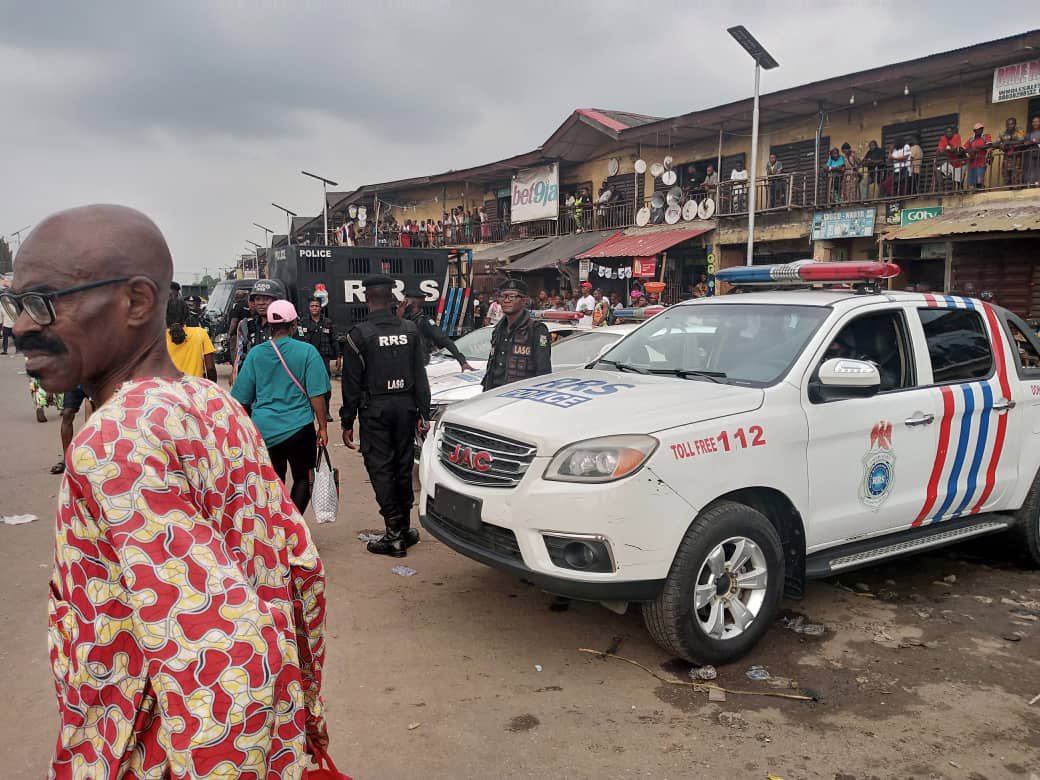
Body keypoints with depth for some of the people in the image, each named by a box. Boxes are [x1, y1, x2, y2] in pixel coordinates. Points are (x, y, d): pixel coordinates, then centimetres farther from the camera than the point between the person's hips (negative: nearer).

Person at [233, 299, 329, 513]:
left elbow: (242, 399, 6)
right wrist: (322, 427, 0)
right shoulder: (306, 351, -7)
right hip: (298, 428, -3)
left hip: (263, 429, 3)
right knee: (302, 479, 14)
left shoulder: (255, 353, 1)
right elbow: (316, 395, -8)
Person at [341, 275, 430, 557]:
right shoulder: (410, 330, 4)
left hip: (374, 409, -4)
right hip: (405, 406, 4)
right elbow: (420, 376, 5)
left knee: (380, 469, 1)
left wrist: (347, 422, 0)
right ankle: (405, 528, 21)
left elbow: (352, 383, -7)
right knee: (403, 466, 13)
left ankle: (395, 534, 0)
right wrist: (424, 413, 9)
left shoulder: (359, 334, -8)